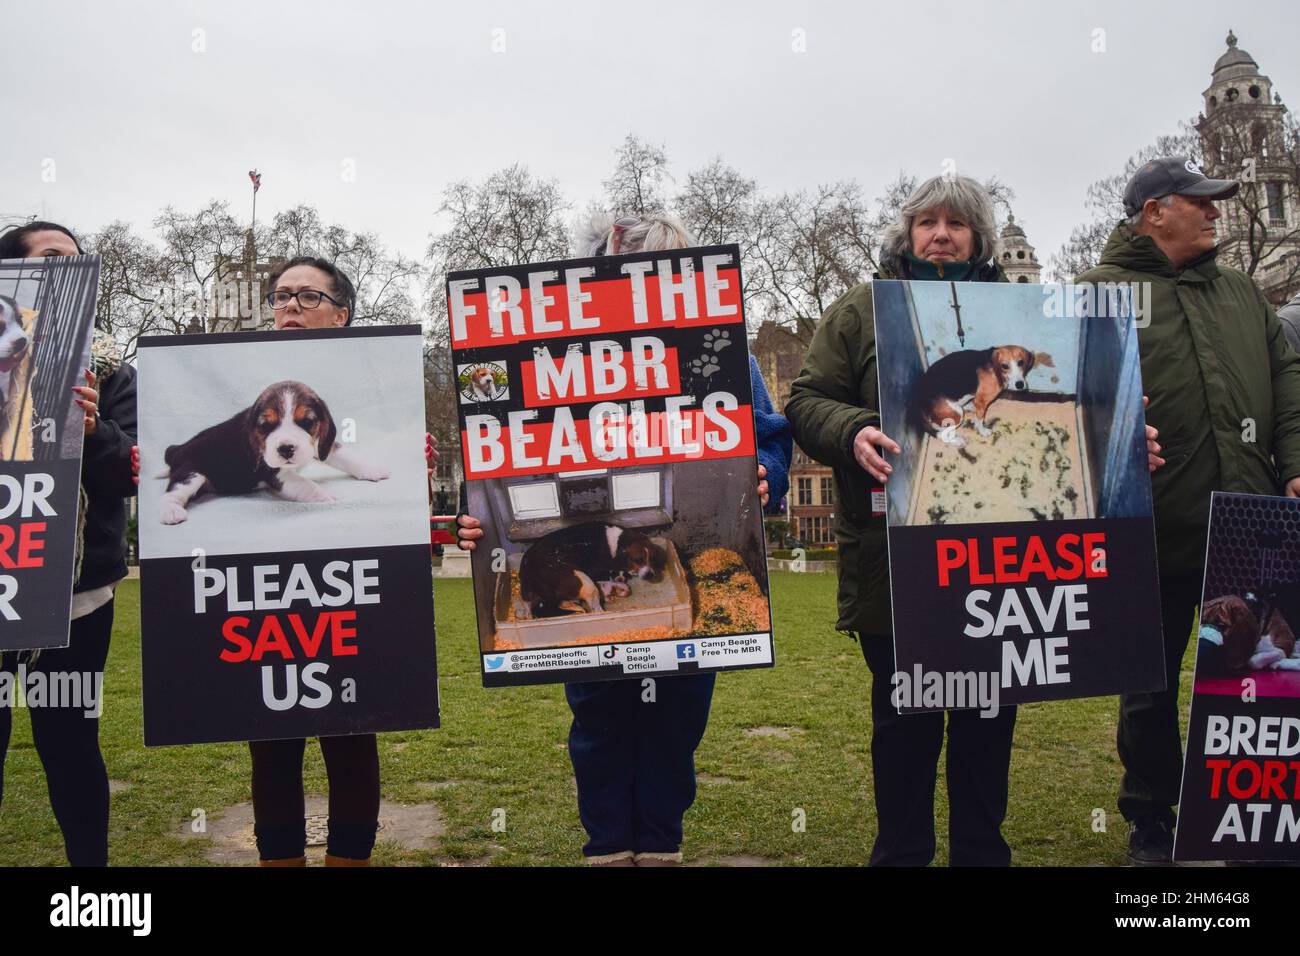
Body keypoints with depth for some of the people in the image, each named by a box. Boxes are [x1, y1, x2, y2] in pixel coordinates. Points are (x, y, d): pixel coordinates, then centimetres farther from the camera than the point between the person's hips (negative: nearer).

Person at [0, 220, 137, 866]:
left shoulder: (108, 370, 5)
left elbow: (132, 474, -4)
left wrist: (93, 431, -24)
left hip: (76, 589, -1)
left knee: (68, 742, 5)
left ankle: (91, 859, 21)